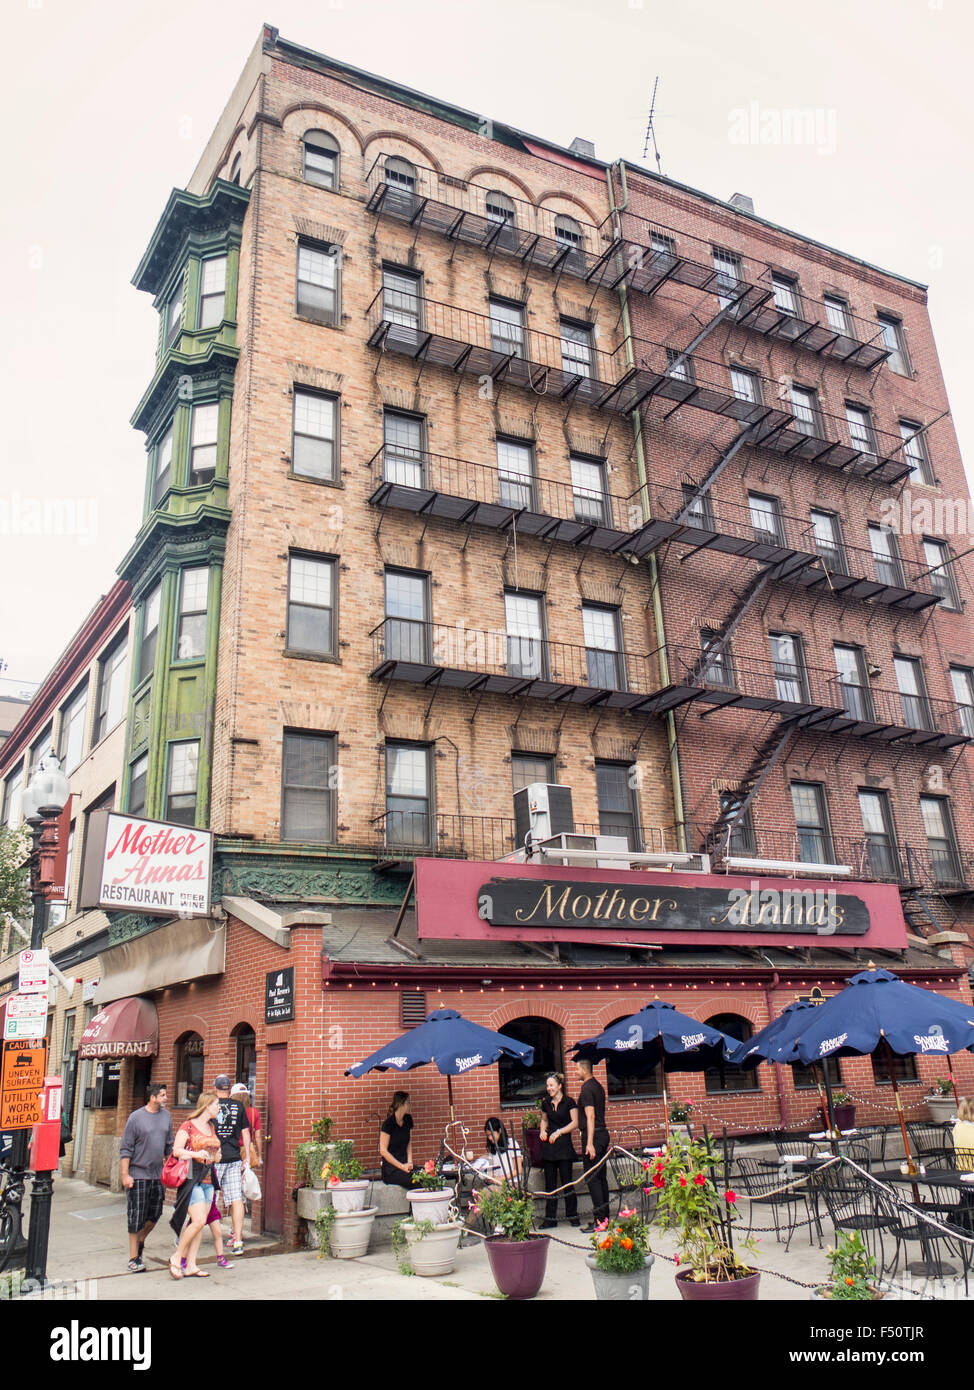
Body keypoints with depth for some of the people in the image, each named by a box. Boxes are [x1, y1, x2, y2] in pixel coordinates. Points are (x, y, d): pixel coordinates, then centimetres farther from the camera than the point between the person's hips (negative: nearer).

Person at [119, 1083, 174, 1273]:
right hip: (138, 1174, -5)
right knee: (136, 1217, 0)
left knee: (155, 1214, 9)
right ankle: (133, 1259, 10)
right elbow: (126, 1149, -7)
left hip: (158, 1174, 5)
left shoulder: (166, 1116, 7)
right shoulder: (136, 1117, -9)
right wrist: (125, 1175, -11)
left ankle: (140, 1241, 33)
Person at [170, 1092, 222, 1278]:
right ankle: (177, 1258, 0)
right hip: (192, 1178, -7)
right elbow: (176, 1150, -13)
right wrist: (196, 1154, -25)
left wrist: (215, 1155, 6)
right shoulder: (188, 1126, -6)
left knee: (199, 1223, 5)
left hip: (208, 1179, 7)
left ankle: (190, 1266, 9)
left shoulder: (211, 1127, 16)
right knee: (199, 1221, -16)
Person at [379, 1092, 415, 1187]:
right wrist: (402, 1166, -14)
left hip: (404, 1163, 6)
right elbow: (383, 1151, -12)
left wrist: (409, 1162, 1)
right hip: (390, 1168, -6)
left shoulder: (408, 1120, 10)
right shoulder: (388, 1123, -11)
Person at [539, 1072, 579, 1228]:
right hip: (548, 1145, 5)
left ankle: (572, 1215, 9)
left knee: (566, 1181, -3)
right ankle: (550, 1218, 12)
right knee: (550, 1183, 6)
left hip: (564, 1145, -5)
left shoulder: (569, 1102, -4)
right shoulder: (546, 1103, 11)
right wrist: (543, 1130, 5)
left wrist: (559, 1132, -13)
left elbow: (575, 1123, -7)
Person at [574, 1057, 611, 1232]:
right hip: (603, 1133, 10)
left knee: (591, 1178, -6)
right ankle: (604, 1216, 17)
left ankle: (599, 1220, -7)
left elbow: (590, 1116, -21)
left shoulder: (587, 1089, -14)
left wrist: (589, 1143, -24)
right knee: (601, 1176, 13)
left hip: (593, 1135, -10)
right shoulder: (598, 1086, 15)